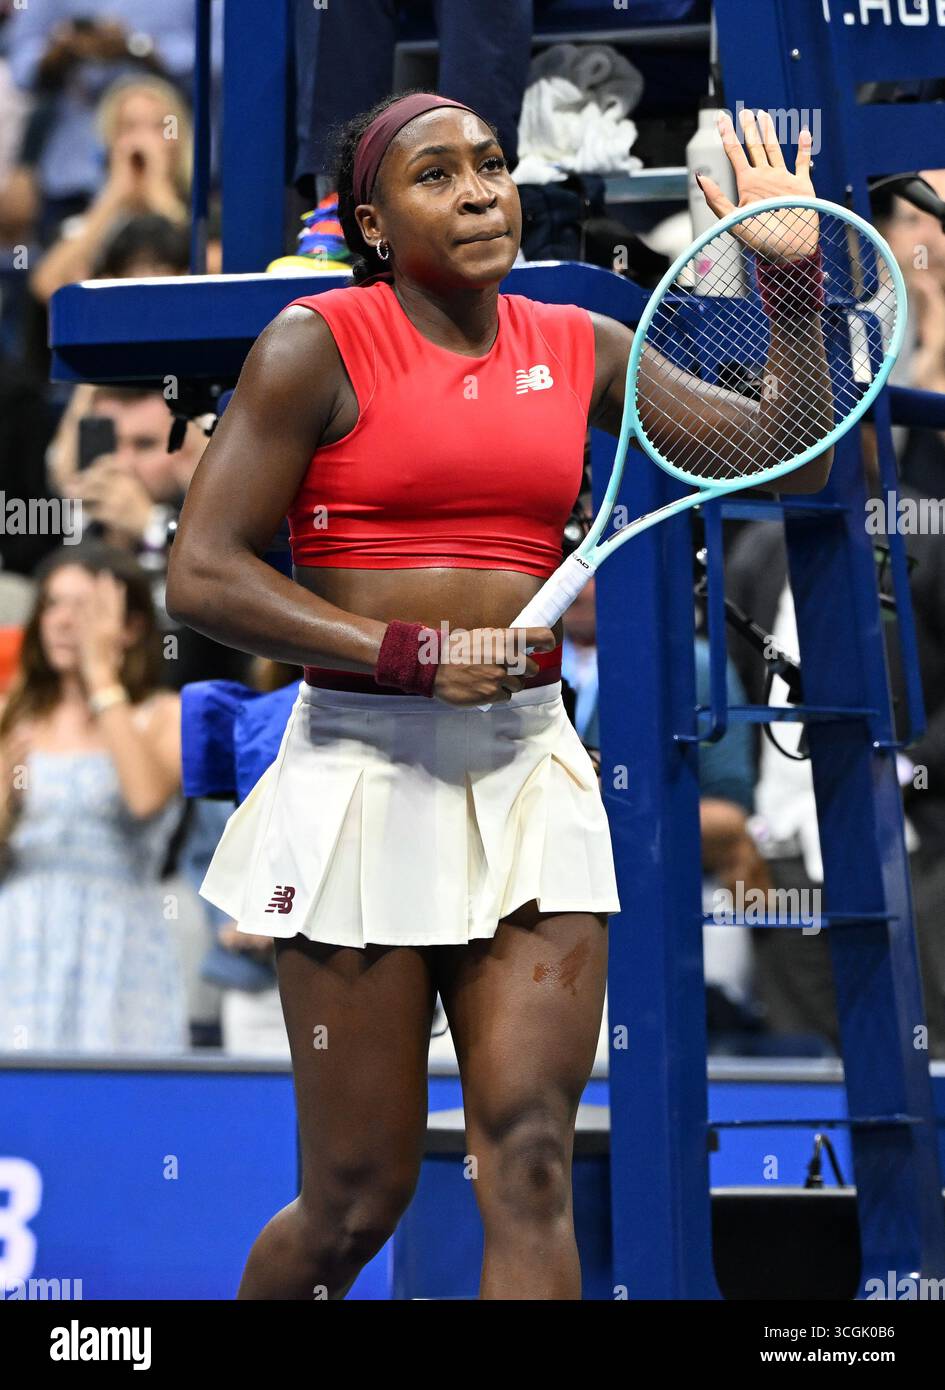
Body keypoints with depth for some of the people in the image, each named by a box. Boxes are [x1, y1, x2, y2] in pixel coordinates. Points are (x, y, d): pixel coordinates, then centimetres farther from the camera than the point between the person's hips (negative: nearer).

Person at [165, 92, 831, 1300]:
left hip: (534, 769, 4)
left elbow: (793, 460, 10)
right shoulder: (315, 347, -4)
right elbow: (199, 576, -9)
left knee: (530, 1170, -6)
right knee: (358, 1200, 2)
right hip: (365, 768, -4)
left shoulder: (580, 349, 9)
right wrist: (406, 653, -15)